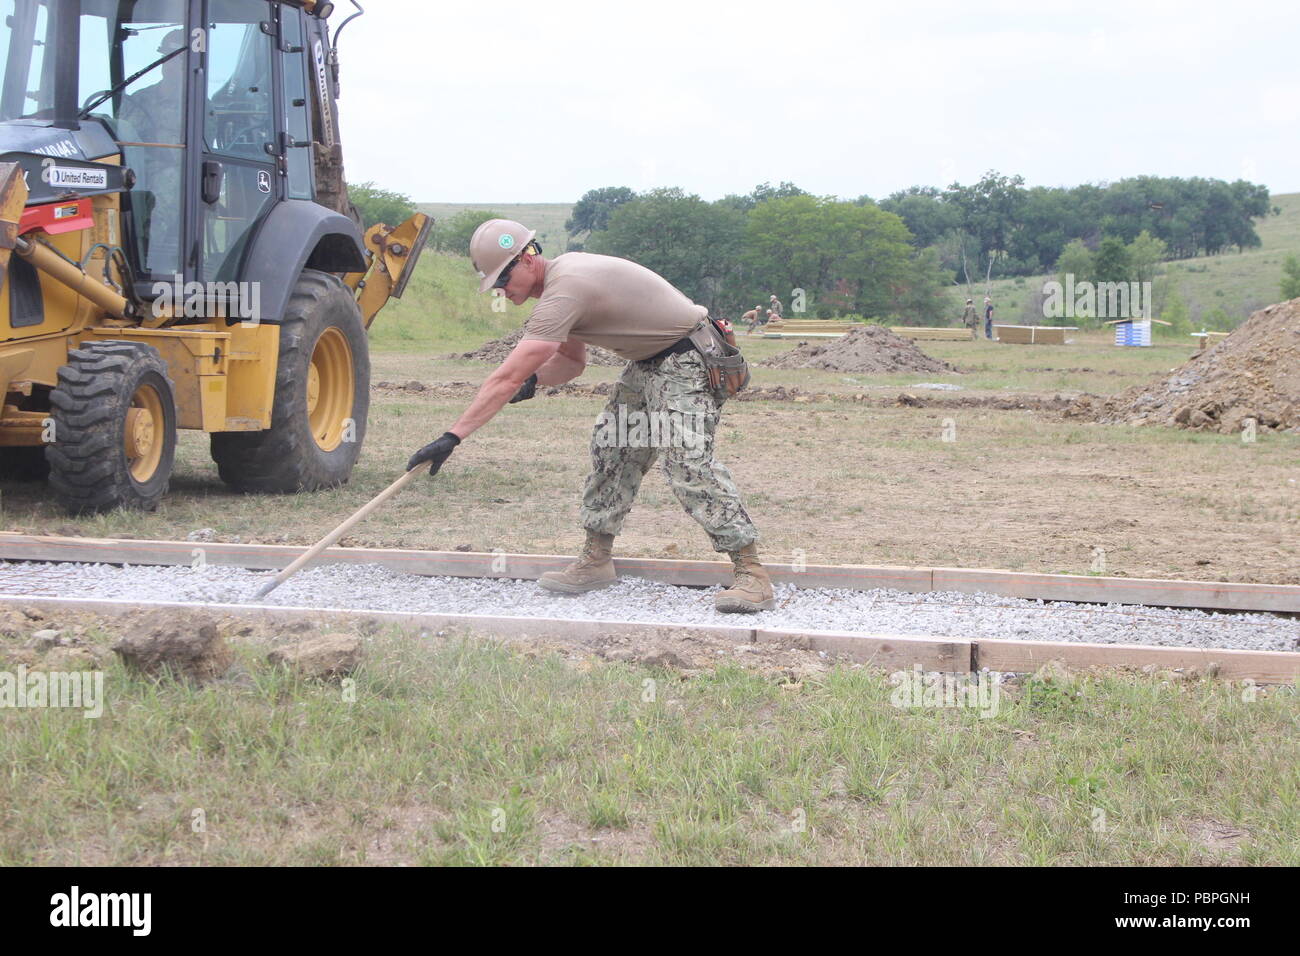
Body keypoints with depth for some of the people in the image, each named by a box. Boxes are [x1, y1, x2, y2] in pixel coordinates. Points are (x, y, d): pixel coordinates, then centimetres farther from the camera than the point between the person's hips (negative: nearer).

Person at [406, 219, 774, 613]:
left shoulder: (564, 290, -26)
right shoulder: (561, 278, 7)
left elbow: (507, 378, -30)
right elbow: (572, 360, 18)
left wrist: (452, 437, -30)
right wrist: (533, 381, -4)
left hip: (685, 362, -11)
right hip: (646, 364, 11)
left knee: (689, 463, -21)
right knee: (610, 451, 9)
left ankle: (751, 572, -21)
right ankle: (596, 561, 16)